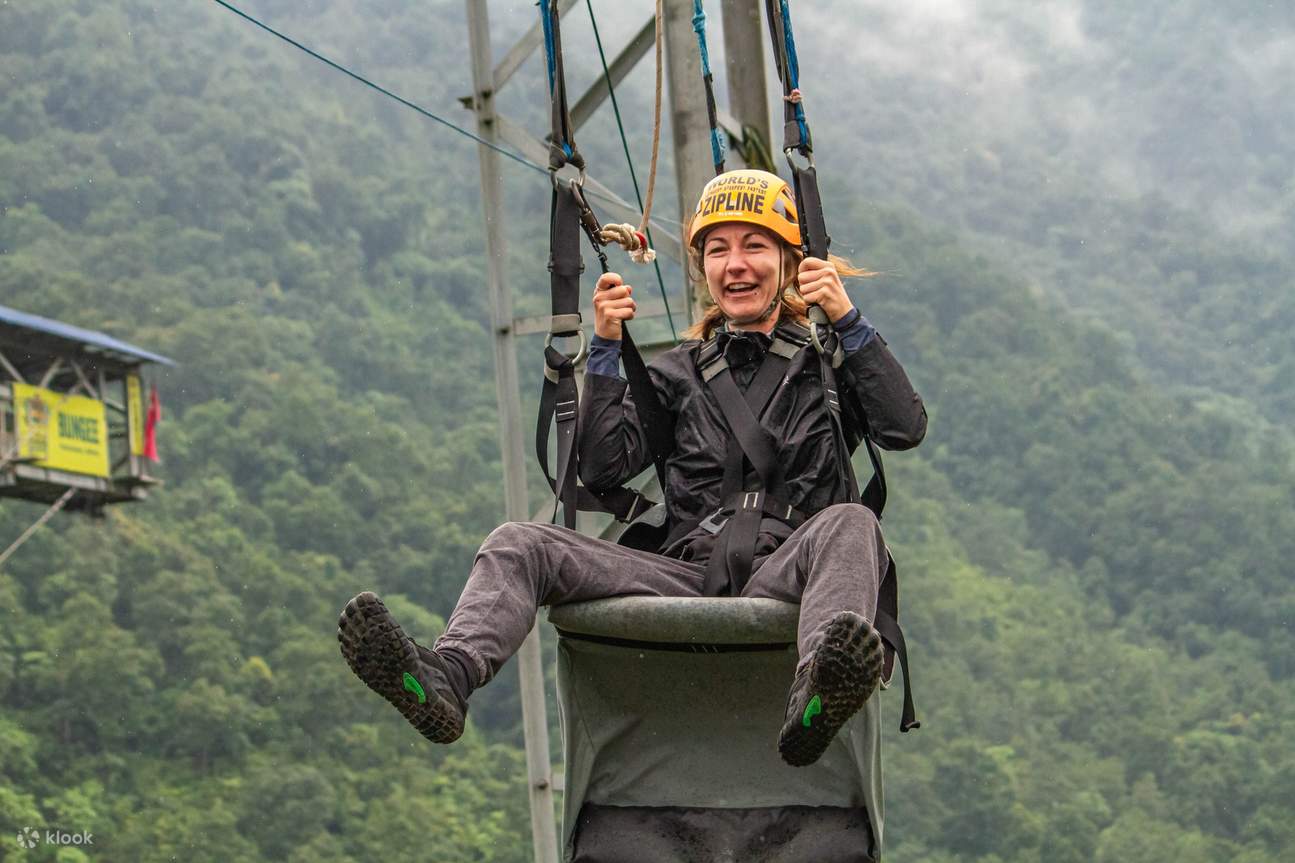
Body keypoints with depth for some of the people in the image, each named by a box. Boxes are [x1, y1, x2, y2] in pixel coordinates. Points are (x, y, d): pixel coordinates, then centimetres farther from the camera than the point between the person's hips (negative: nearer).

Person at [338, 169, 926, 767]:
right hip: (687, 577, 3)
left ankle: (813, 702, -66)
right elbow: (602, 468, 9)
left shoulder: (827, 365, 17)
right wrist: (605, 349, 3)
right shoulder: (677, 374, 23)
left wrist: (846, 319, -6)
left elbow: (905, 429, -2)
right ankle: (444, 680, -49)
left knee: (849, 523, -36)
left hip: (783, 581, -3)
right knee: (518, 545, -17)